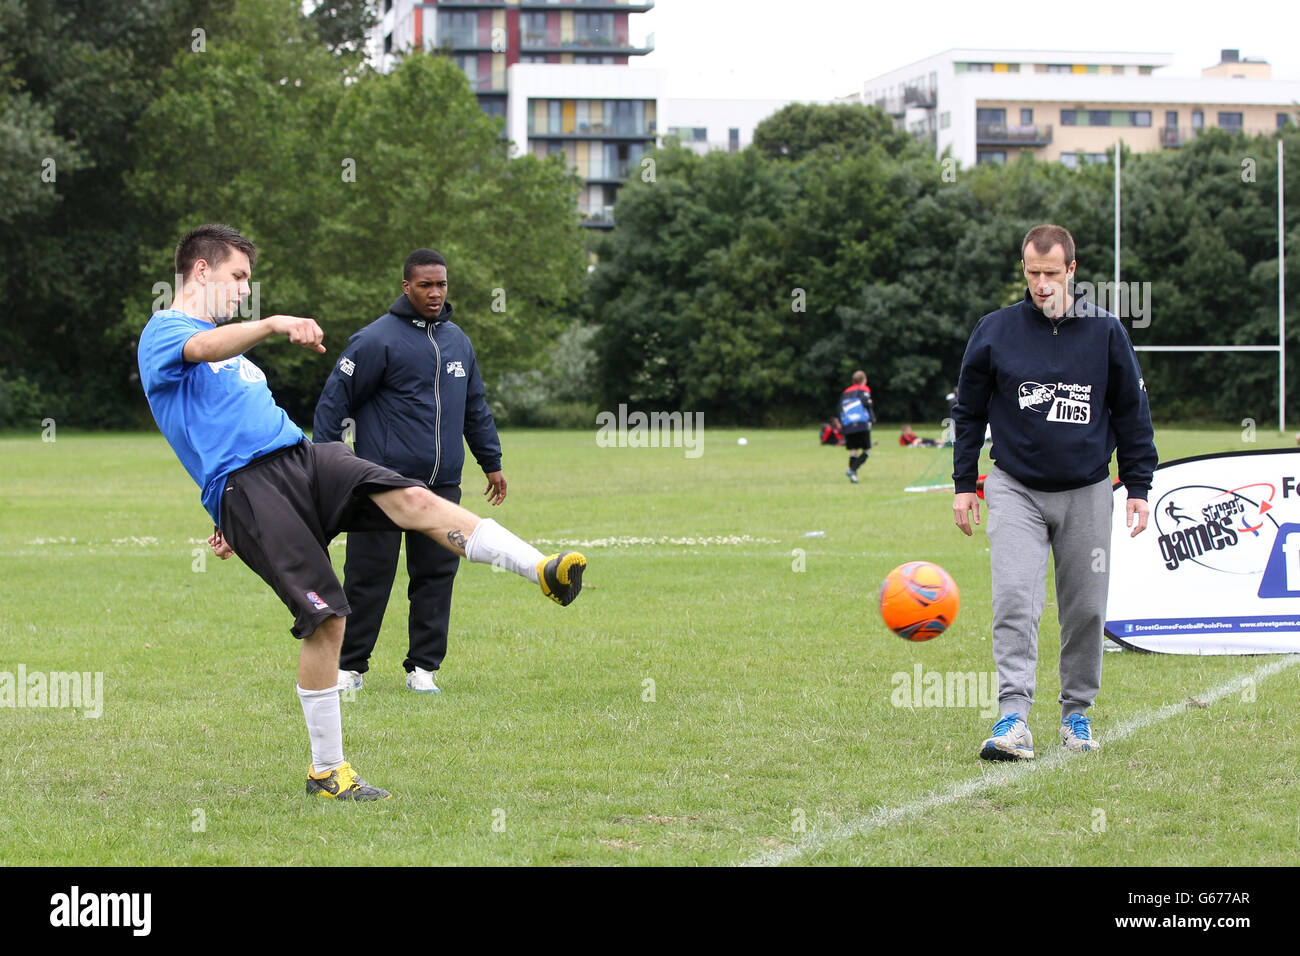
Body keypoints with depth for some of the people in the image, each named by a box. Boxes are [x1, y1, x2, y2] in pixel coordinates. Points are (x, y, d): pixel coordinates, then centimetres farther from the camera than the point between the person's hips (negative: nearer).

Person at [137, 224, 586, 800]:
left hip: (301, 458, 7)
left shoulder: (229, 345, 32)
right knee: (325, 617, -15)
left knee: (413, 499, -21)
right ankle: (326, 772, -1)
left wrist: (230, 522, 30)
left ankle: (543, 572, -37)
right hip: (244, 489, -7)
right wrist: (274, 324, -36)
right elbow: (202, 349, -21)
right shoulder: (162, 333, 3)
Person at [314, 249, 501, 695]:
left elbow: (476, 407, 25)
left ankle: (423, 667, 11)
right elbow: (334, 399, -6)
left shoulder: (458, 341, 14)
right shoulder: (377, 339, -7)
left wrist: (492, 462, 24)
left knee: (437, 574, 4)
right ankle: (350, 666, 7)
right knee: (368, 577, -3)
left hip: (442, 484, 6)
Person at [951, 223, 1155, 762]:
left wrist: (1138, 487, 7)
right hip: (1016, 489, -1)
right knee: (1015, 601, -16)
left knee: (1085, 610, 5)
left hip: (1087, 494, 1)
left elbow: (1132, 414, 10)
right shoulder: (995, 332, 0)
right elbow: (969, 412, 10)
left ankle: (1076, 713, 20)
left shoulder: (1105, 333, 1)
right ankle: (1014, 717, -20)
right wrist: (964, 484, 6)